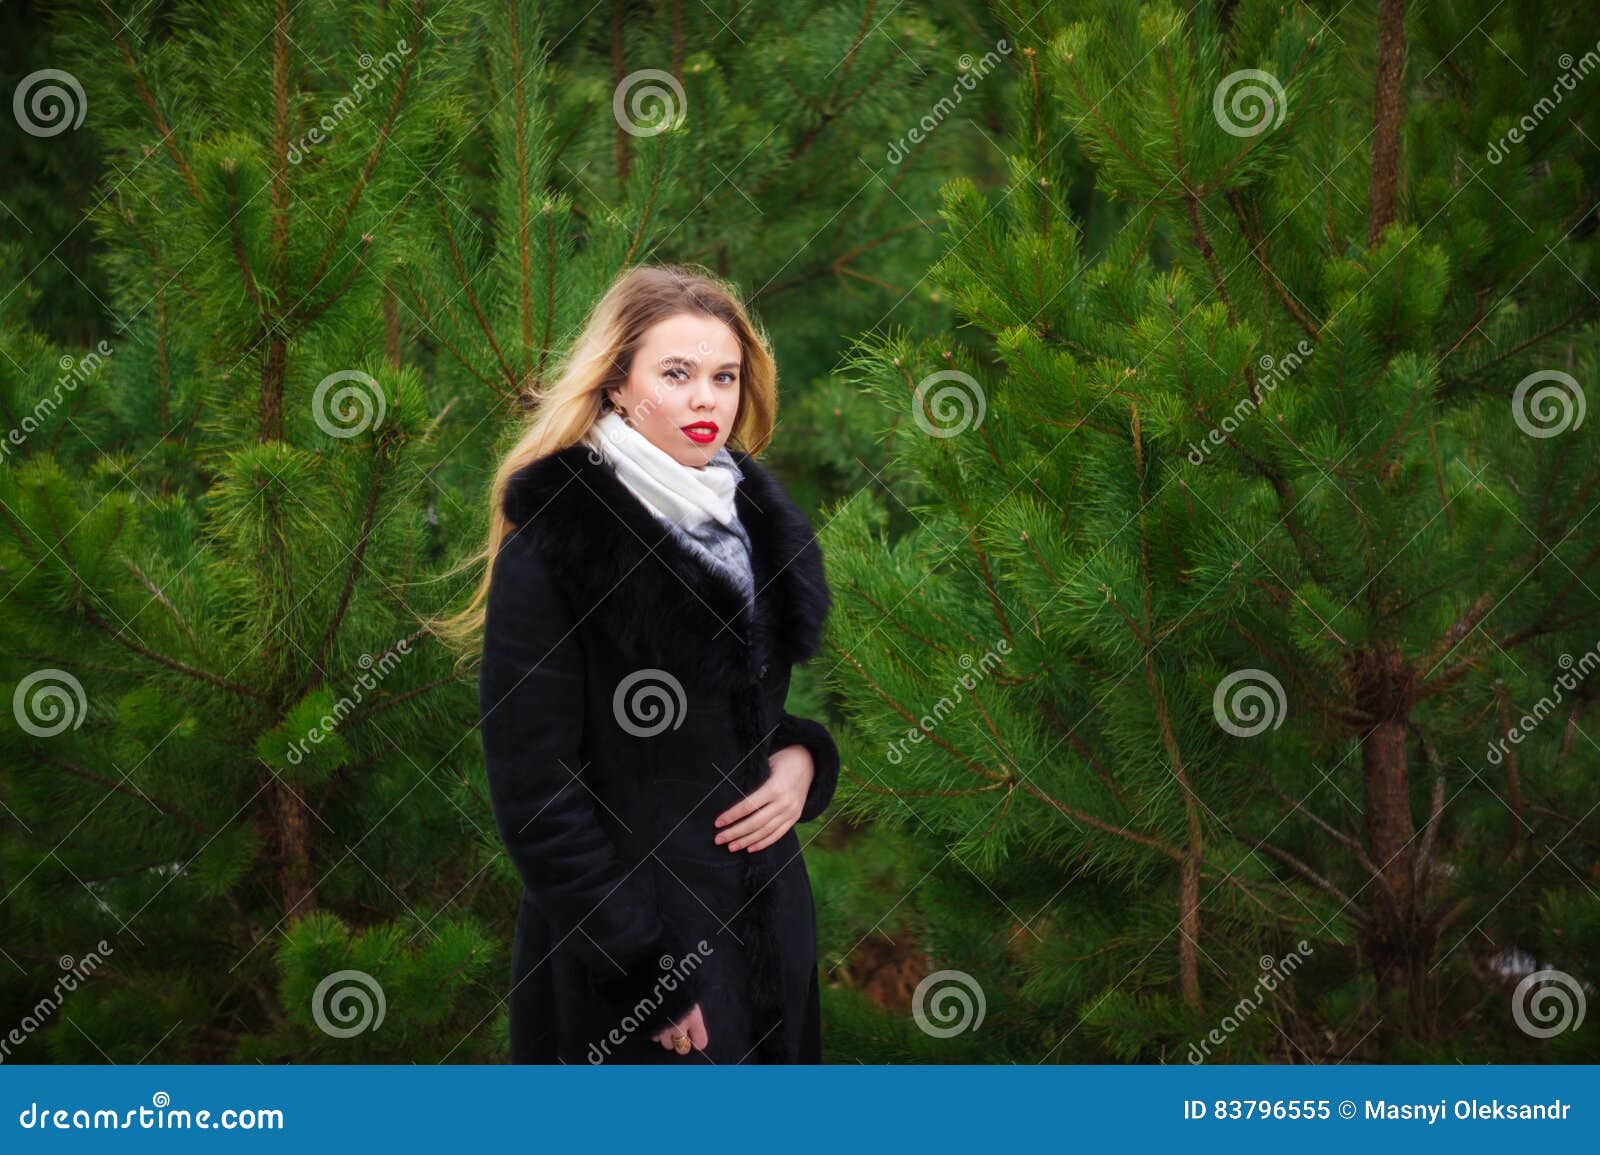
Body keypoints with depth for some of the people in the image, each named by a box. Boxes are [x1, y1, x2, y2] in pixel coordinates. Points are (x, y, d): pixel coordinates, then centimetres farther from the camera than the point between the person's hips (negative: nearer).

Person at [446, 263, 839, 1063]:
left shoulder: (758, 518, 10)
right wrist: (642, 969, -18)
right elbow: (532, 787, -14)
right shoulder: (552, 546, -12)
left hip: (766, 916, 6)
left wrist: (805, 760, -3)